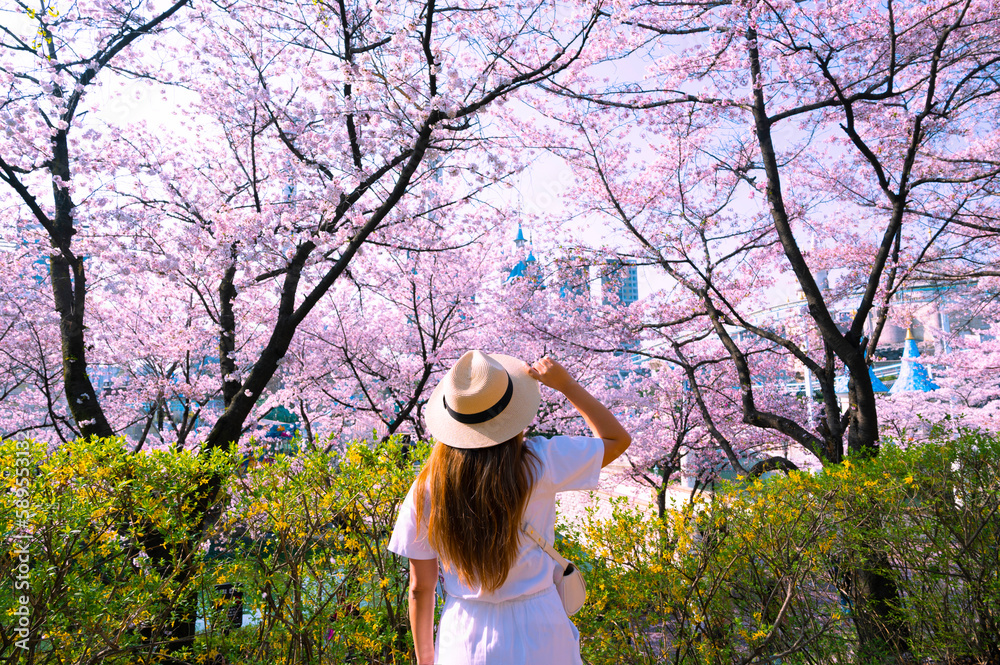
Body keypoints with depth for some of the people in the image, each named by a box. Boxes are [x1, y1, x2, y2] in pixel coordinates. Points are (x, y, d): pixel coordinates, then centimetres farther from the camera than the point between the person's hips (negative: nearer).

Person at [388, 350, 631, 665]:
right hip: (536, 637, -1)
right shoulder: (538, 463, -18)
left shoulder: (426, 490, -12)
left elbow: (420, 587, -2)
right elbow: (618, 438, -3)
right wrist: (566, 385, -5)